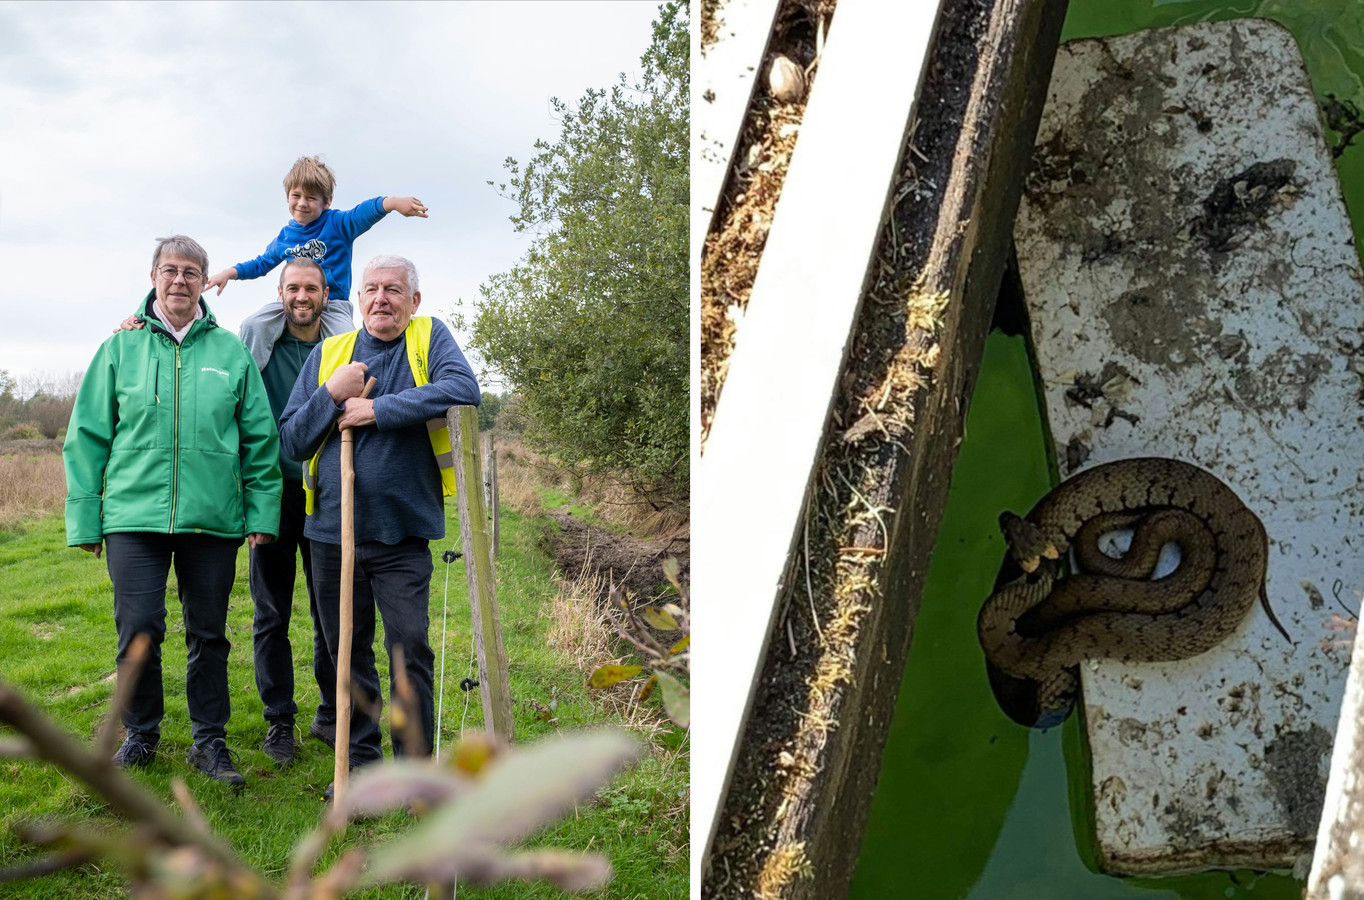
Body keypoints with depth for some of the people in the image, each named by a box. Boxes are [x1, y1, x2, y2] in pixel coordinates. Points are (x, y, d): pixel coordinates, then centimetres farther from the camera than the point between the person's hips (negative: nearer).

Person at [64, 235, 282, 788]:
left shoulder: (231, 351, 6)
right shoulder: (121, 348, 6)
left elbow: (261, 440, 7)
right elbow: (87, 437, 6)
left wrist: (262, 512, 1)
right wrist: (84, 517, 1)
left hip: (212, 516, 1)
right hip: (134, 515, 0)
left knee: (208, 634, 8)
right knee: (138, 630, -1)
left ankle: (209, 740, 22)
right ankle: (140, 735, 21)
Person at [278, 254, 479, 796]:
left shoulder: (431, 339, 2)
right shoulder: (328, 354, 9)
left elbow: (462, 390, -19)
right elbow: (291, 440, 8)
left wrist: (377, 409, -17)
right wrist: (332, 395, -9)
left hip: (403, 533, -3)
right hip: (332, 530, 3)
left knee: (410, 650, -4)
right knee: (348, 653, 11)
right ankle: (361, 762, 25)